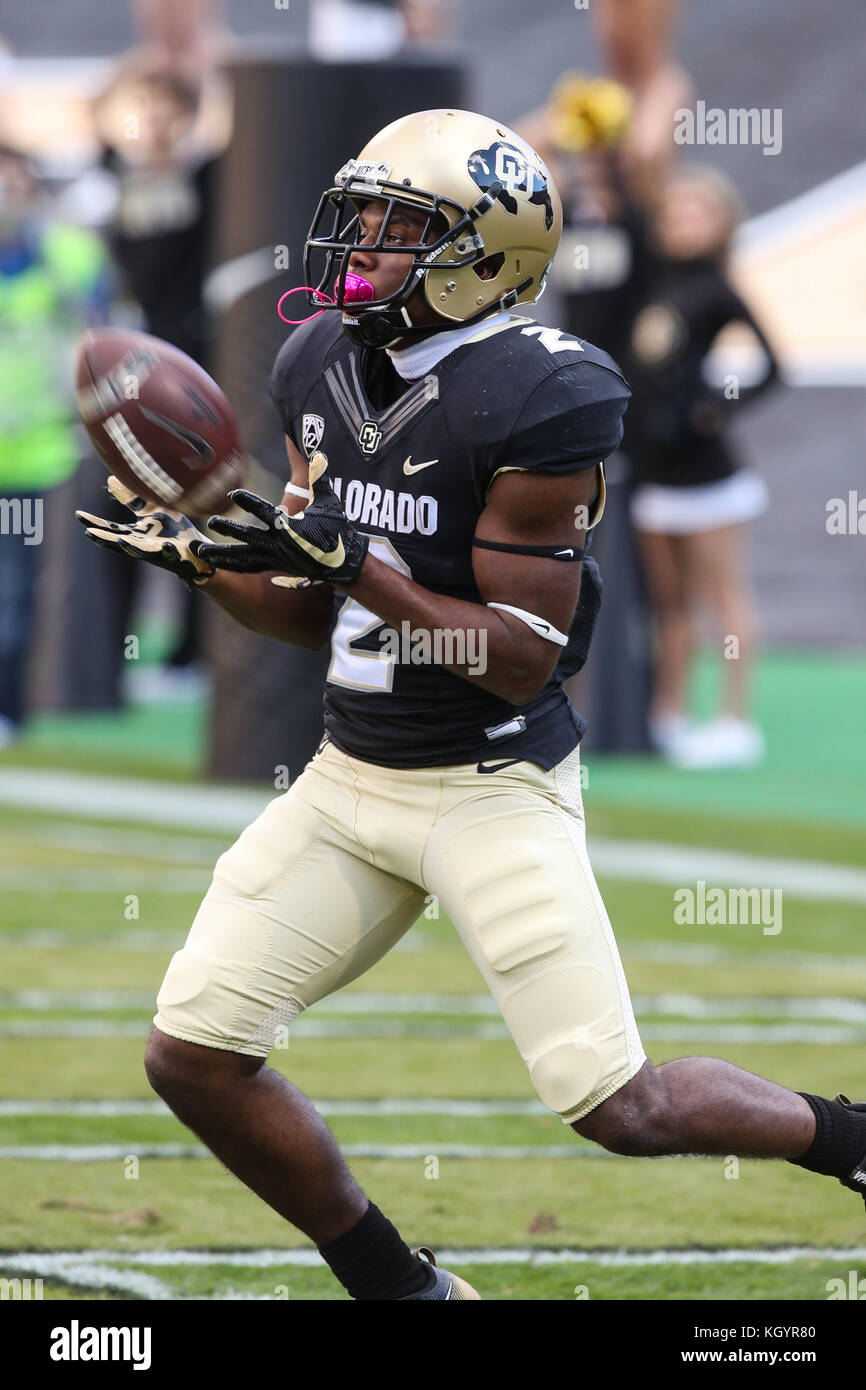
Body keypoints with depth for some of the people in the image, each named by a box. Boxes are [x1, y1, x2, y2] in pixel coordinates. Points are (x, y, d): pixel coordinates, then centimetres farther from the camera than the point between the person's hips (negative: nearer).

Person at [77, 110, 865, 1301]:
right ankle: (398, 1289, 17)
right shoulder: (323, 369, 5)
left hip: (497, 787, -7)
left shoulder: (535, 400, -18)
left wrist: (355, 563, -26)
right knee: (193, 1056, 0)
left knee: (619, 1108, -10)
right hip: (351, 779, 7)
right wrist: (200, 559, -5)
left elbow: (525, 661, -19)